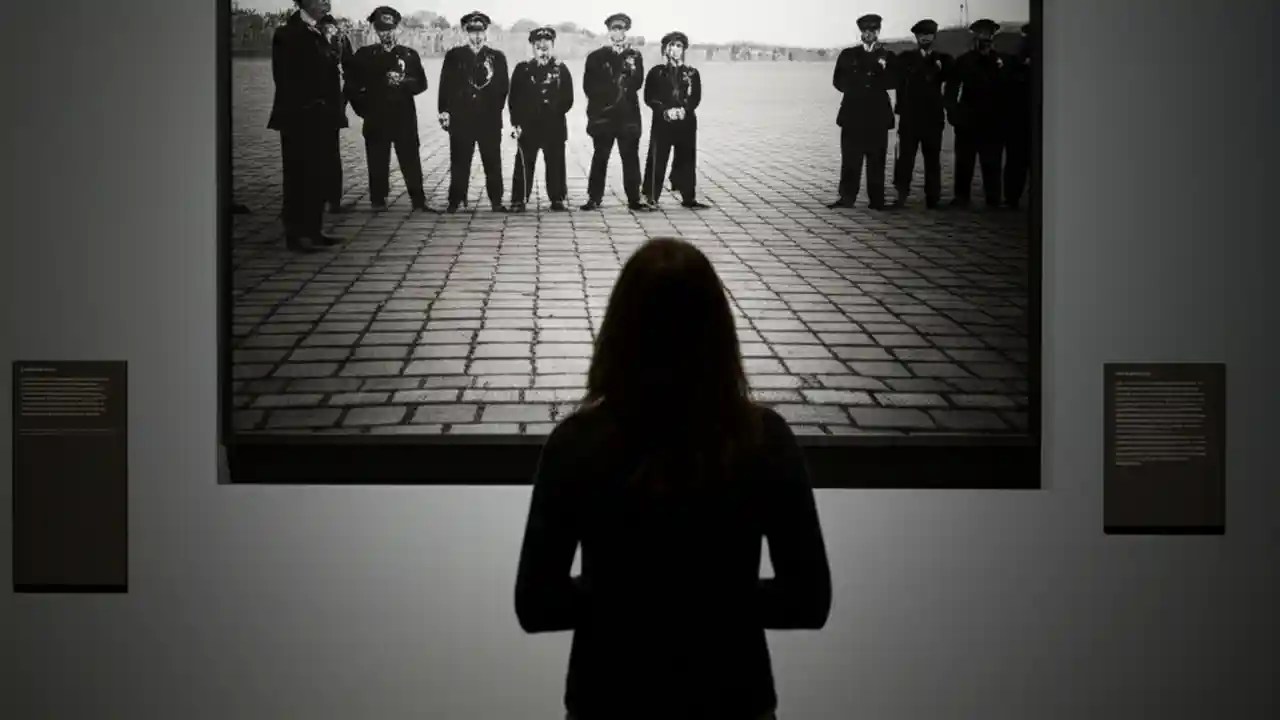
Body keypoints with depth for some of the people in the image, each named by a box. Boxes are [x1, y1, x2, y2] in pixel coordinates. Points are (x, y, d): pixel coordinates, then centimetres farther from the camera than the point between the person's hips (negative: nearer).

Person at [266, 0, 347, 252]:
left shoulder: (318, 34, 16)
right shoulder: (288, 34, -8)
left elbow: (325, 76, 14)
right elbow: (287, 80, -13)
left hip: (321, 120, 8)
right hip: (301, 120, -8)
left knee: (321, 178, 9)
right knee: (300, 177, -4)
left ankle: (312, 231, 16)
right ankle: (296, 234, 1)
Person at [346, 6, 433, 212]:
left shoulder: (410, 55, 10)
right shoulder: (364, 55, 8)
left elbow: (421, 84, 6)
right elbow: (352, 86, 9)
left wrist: (403, 82, -13)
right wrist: (362, 109, 1)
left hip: (405, 119, 0)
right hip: (376, 119, 0)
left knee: (410, 161, -4)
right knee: (377, 162, -1)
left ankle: (418, 201, -3)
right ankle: (378, 201, 6)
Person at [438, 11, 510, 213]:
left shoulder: (497, 57, 9)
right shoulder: (453, 56, 8)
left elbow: (503, 86, 7)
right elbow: (446, 85, 4)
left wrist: (496, 107, -4)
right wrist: (444, 111, -5)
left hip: (489, 119, 0)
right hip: (461, 118, 0)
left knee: (493, 162, 1)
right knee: (459, 162, 1)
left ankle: (496, 201, 7)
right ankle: (455, 201, 7)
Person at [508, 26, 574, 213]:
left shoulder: (561, 69, 6)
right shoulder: (522, 69, 5)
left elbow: (568, 99, 5)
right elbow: (514, 99, 3)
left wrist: (555, 112, -6)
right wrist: (515, 123, -4)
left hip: (554, 127, 1)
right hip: (527, 126, -1)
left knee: (556, 163, 4)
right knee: (524, 164, -2)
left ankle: (557, 199, 12)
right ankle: (519, 200, 3)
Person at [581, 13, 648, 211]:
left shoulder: (635, 56, 12)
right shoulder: (596, 57, 7)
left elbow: (637, 84, 3)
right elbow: (589, 87, 3)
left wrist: (631, 70, -13)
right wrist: (607, 98, -4)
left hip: (628, 115, 1)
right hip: (603, 115, -1)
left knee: (631, 157, -1)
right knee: (600, 158, 0)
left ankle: (634, 199, 1)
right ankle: (594, 198, 5)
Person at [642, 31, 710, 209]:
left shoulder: (692, 73, 10)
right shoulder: (657, 72, 6)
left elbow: (696, 98, 4)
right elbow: (649, 98, 0)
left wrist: (684, 109, -14)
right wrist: (665, 110, -14)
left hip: (686, 122, 2)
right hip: (662, 121, -2)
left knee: (687, 159, 3)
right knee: (657, 159, -5)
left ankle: (688, 197, 10)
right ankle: (651, 197, 1)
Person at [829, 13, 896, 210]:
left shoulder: (887, 56, 11)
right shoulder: (848, 54, 12)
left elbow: (891, 82, 1)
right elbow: (839, 81, 5)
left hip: (877, 114, 0)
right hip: (853, 114, 0)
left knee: (876, 160, 0)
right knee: (850, 159, -4)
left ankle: (876, 200, 3)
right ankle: (846, 198, -3)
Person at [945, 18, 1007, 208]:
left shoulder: (1001, 61, 5)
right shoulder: (963, 61, 5)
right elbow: (952, 89, 2)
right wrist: (952, 111, -6)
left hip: (992, 121, 0)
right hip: (968, 120, 0)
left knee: (991, 162, -1)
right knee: (964, 161, 3)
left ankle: (993, 200, 3)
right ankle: (961, 198, 9)